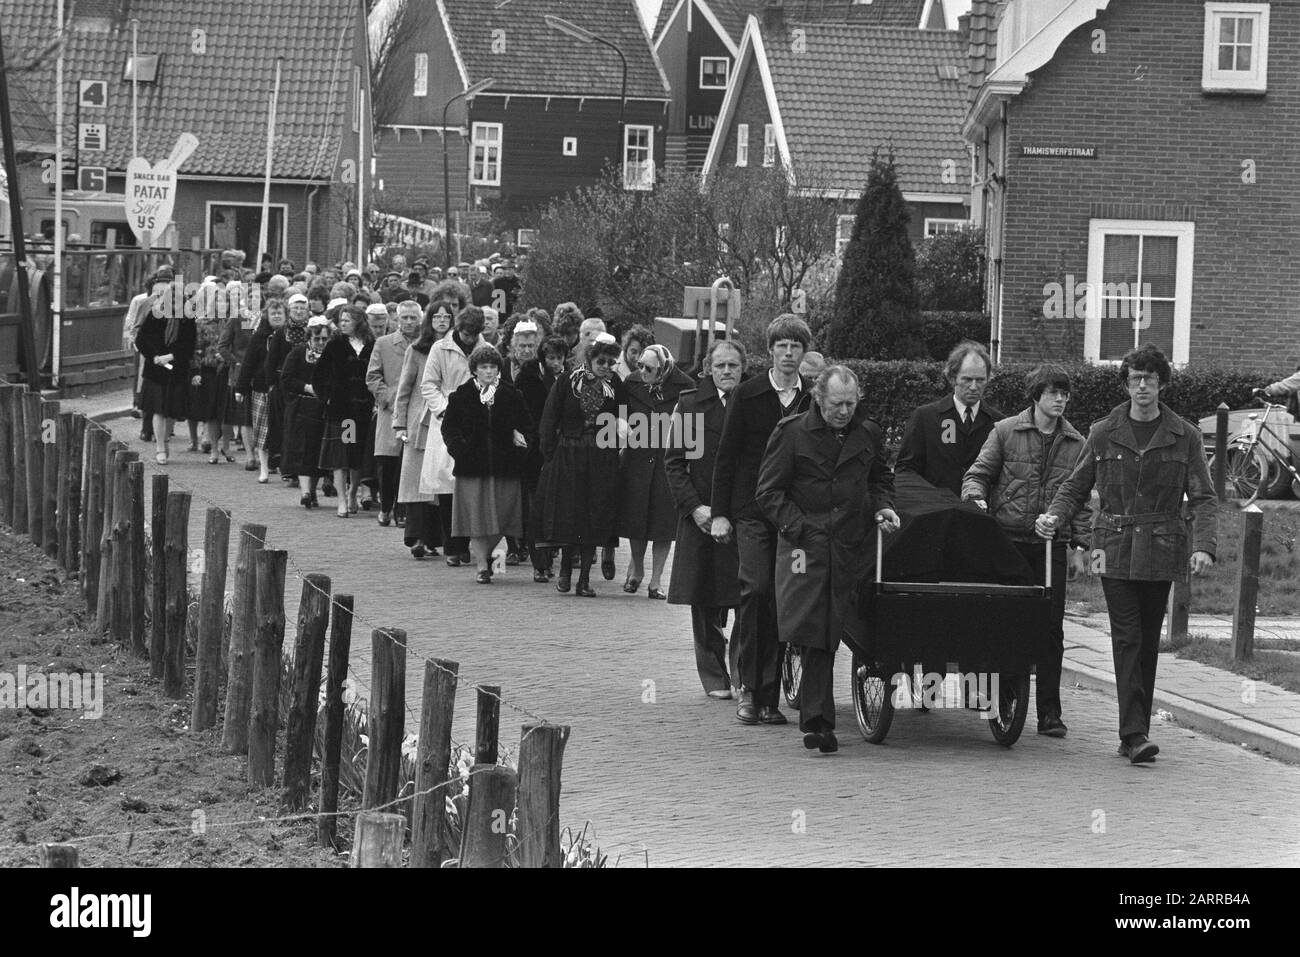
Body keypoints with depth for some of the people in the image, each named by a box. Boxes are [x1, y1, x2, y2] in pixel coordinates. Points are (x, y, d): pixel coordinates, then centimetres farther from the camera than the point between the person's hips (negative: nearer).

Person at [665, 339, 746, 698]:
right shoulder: (689, 405, 4)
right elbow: (674, 462, 2)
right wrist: (695, 507, -9)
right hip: (702, 517, 0)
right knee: (706, 604, 4)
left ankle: (744, 672, 2)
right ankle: (714, 678, 13)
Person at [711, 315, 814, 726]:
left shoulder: (813, 398, 7)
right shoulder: (748, 395, 3)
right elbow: (726, 456, 4)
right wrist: (719, 514, -2)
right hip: (752, 509, -2)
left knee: (783, 598, 0)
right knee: (756, 588, -16)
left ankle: (768, 696, 5)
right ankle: (748, 687, -6)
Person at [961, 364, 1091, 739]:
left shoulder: (1075, 443, 11)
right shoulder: (1006, 432, 4)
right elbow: (978, 473, 6)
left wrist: (1080, 543, 6)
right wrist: (976, 497, -16)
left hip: (1051, 546, 2)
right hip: (1007, 538, -2)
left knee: (1051, 629, 0)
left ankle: (1049, 712, 5)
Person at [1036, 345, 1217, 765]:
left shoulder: (1184, 437, 3)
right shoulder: (1104, 434, 4)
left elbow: (1203, 498, 1)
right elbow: (1076, 486, 11)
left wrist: (1203, 545, -14)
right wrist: (1055, 516, -8)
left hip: (1160, 551, 1)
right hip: (1116, 548, -1)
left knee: (1148, 641, 7)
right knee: (1127, 639, -10)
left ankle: (1135, 731, 15)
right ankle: (1135, 734, -15)